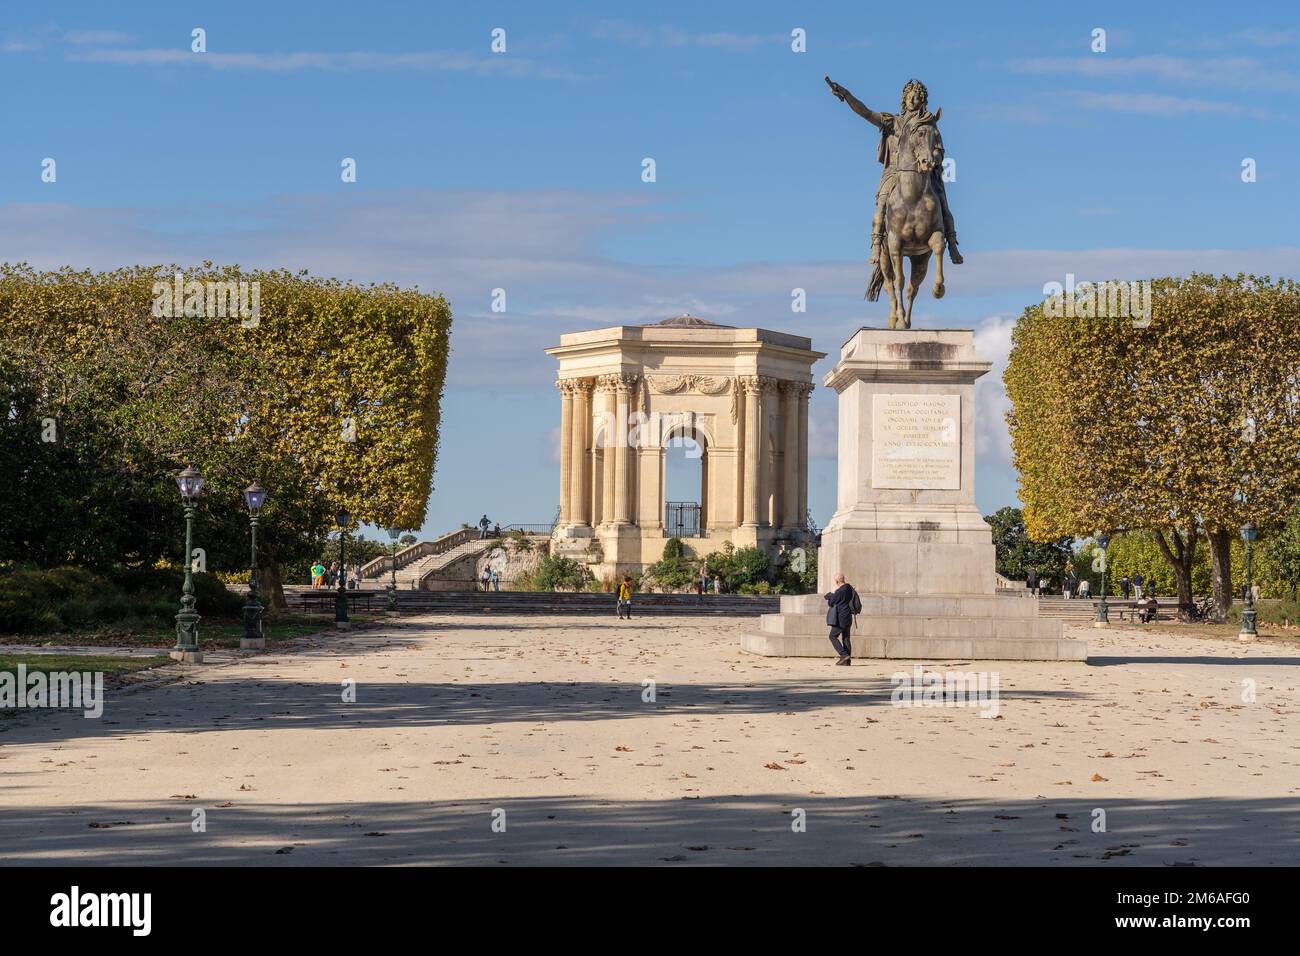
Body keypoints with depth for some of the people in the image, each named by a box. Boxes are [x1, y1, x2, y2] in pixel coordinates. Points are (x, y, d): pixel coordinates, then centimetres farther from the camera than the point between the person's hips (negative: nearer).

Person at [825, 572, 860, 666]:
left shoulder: (839, 591, -20)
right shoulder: (849, 588, 7)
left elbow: (830, 603, -11)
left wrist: (832, 593, 4)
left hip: (841, 618, -9)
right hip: (848, 617, 9)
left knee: (833, 636, 0)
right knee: (846, 638, 11)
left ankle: (844, 655, -10)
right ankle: (847, 660, 11)